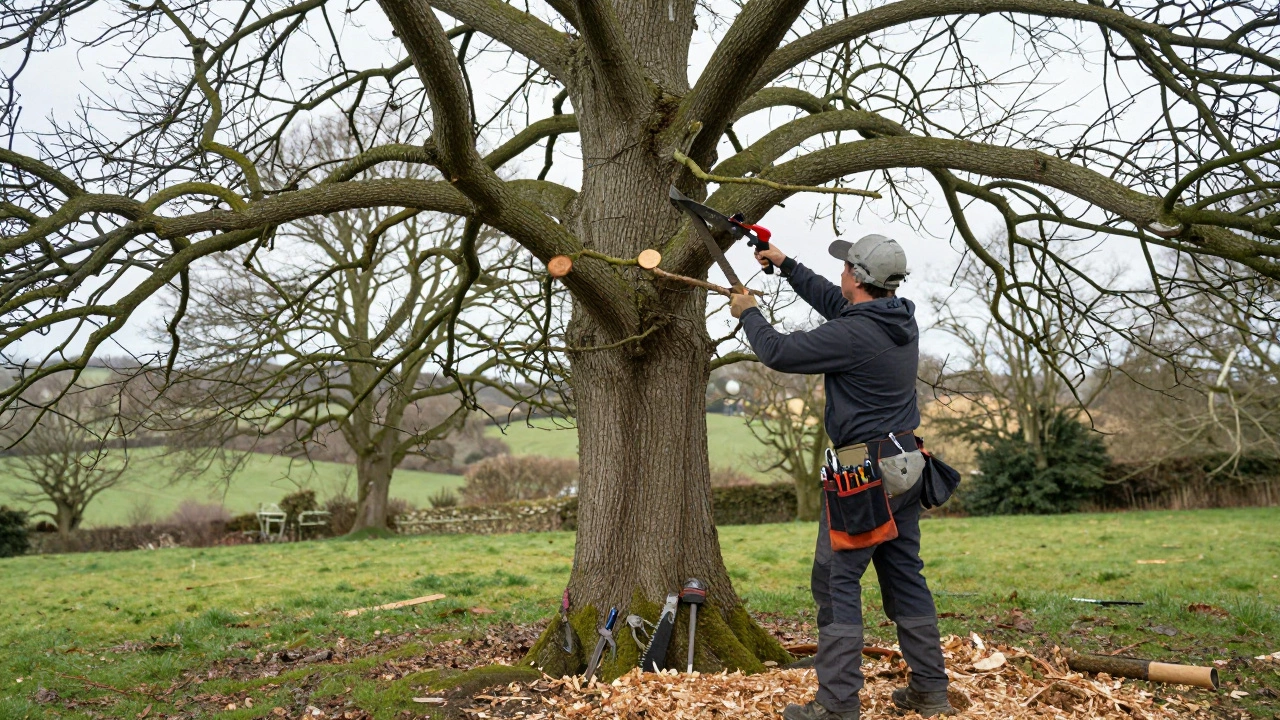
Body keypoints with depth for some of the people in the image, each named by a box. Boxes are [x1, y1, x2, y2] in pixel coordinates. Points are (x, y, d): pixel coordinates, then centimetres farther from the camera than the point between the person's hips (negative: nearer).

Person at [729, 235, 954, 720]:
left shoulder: (853, 335, -21)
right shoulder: (902, 319, 6)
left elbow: (777, 353, -12)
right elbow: (833, 302, 22)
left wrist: (748, 312, 6)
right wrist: (786, 264, 26)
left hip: (866, 470, -9)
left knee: (836, 579, -3)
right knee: (904, 574, 16)